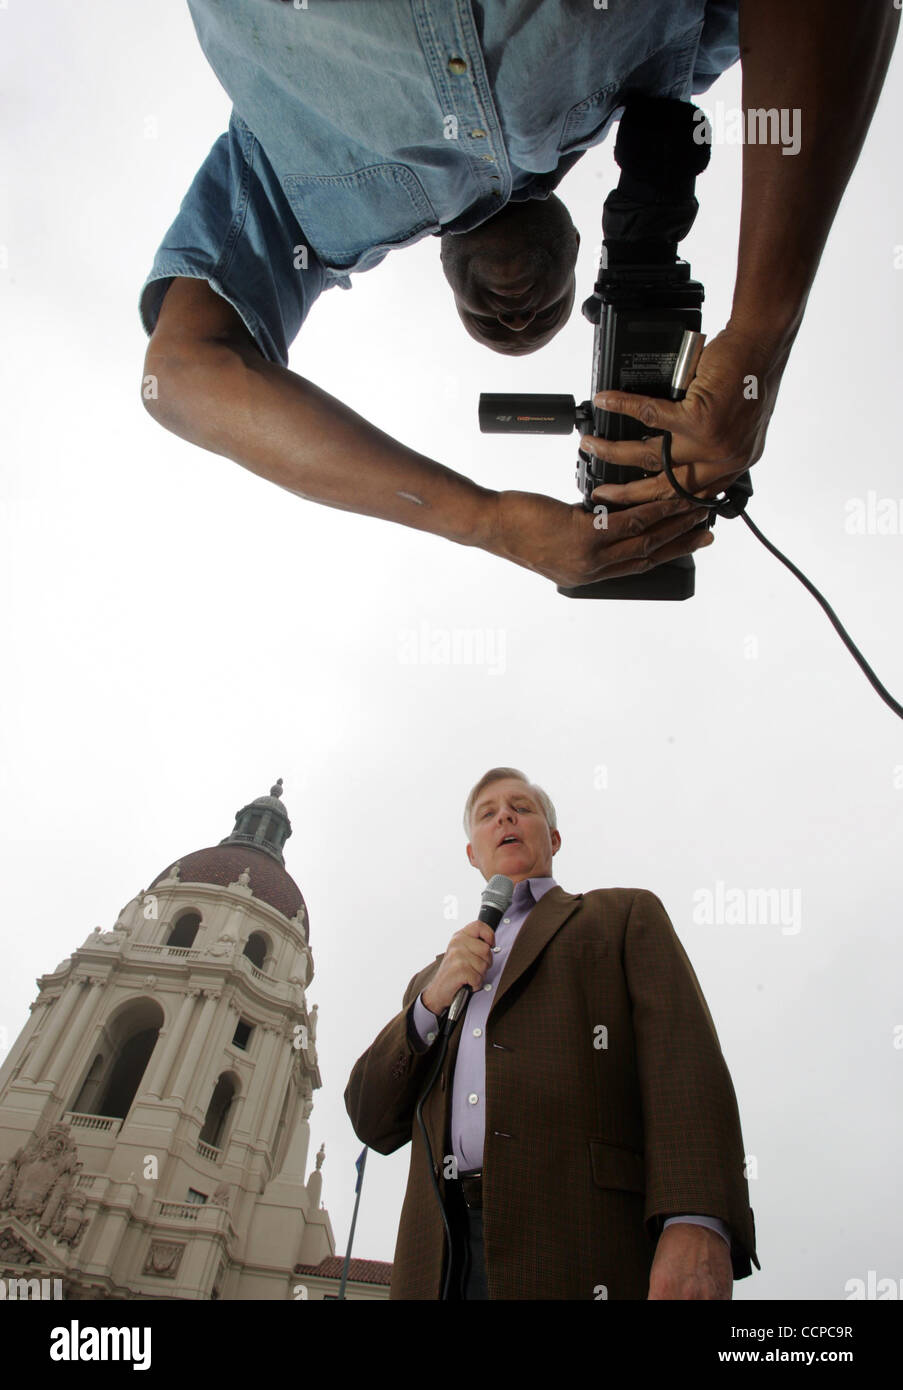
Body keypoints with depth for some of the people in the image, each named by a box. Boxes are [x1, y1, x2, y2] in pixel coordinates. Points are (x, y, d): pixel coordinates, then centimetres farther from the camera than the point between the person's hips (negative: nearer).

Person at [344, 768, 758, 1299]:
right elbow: (374, 1123, 16)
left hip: (586, 1250, -3)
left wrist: (698, 1223, -20)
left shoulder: (626, 916, 12)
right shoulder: (435, 976, 24)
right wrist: (432, 1002, 1)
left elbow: (681, 1059, -4)